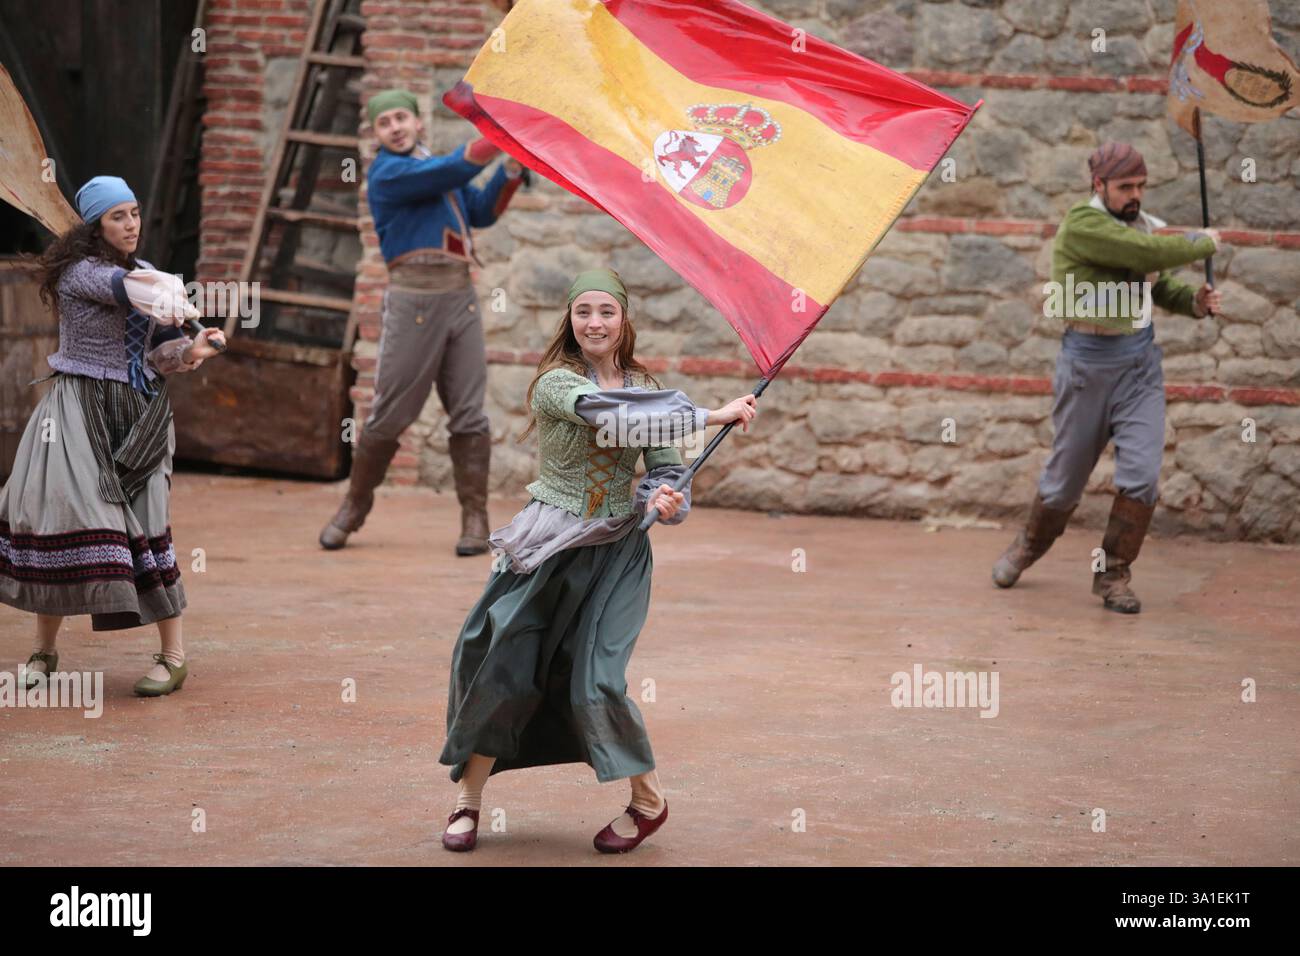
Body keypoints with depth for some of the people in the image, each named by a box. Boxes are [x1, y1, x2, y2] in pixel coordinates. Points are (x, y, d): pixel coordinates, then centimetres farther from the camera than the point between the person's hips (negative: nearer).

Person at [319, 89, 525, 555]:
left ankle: (475, 521, 1)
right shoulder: (388, 173, -2)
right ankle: (354, 507, 14)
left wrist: (512, 170, 4)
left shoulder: (438, 166, 21)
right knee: (390, 413, -3)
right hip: (414, 299, -6)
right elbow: (455, 170, -13)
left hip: (461, 297, 6)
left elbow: (481, 212, 16)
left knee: (468, 414, 0)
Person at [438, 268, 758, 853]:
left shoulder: (644, 389, 5)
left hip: (617, 550, 1)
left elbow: (668, 469, 4)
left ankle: (648, 801, 10)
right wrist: (713, 416, -26)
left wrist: (666, 499, -21)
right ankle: (468, 800, 12)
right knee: (506, 666, -4)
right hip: (549, 543, -1)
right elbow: (614, 421, -26)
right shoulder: (555, 383, -10)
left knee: (596, 682, -9)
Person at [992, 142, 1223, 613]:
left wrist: (1194, 301, 1)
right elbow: (1148, 254, -27)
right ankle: (1030, 545, 38)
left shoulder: (1144, 225, 6)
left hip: (1141, 361, 5)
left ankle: (1113, 576, 6)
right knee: (1066, 477, 9)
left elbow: (1160, 284, 21)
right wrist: (1203, 242, -13)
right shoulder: (1081, 224, -16)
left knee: (1142, 474, -8)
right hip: (1089, 363, -5)